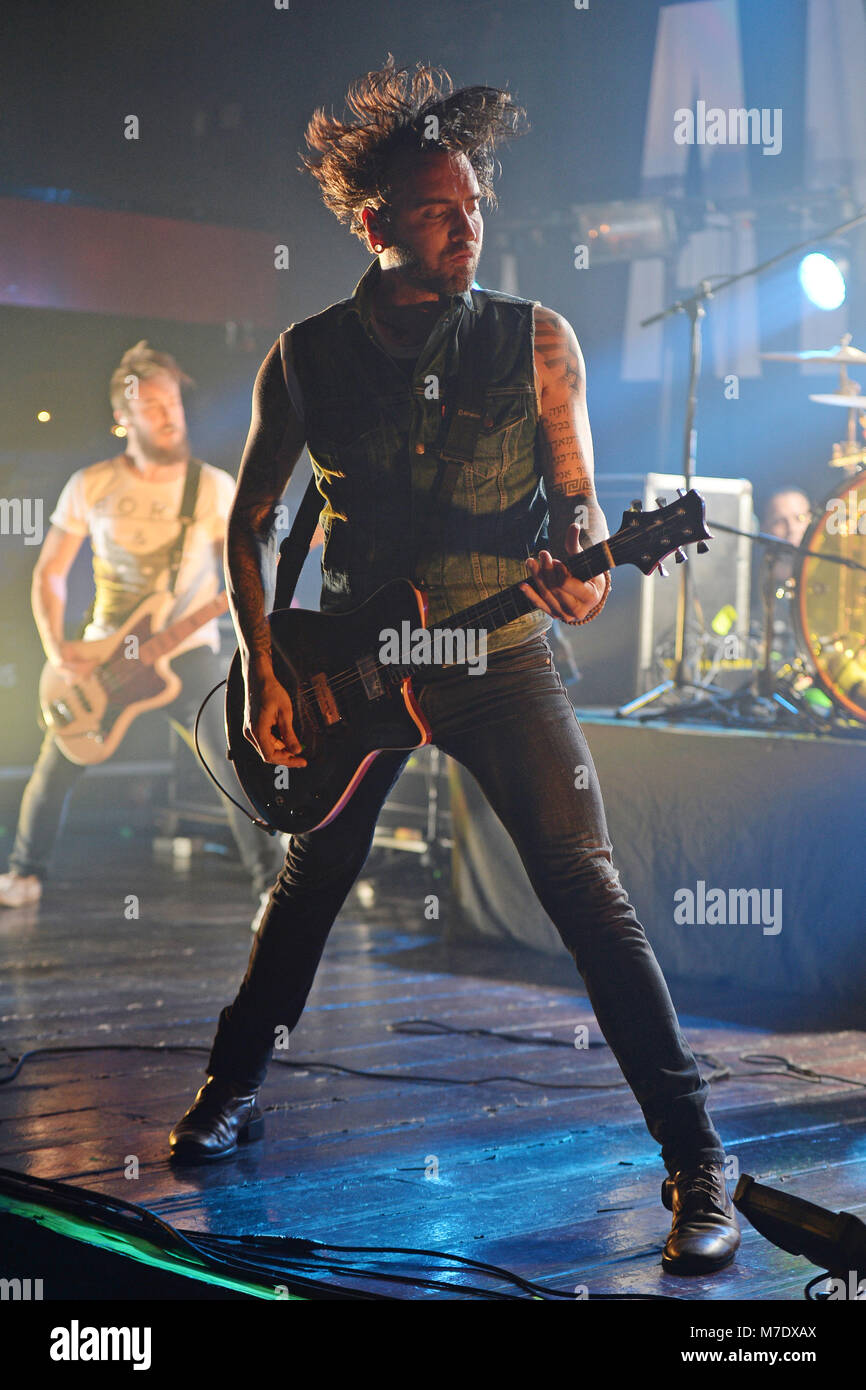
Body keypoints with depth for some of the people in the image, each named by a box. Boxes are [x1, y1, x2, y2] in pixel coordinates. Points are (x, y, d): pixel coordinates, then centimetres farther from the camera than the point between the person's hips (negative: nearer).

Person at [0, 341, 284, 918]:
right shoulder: (90, 486, -1)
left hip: (188, 653, -1)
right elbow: (49, 572, 4)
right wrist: (56, 646, -9)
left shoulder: (214, 486, -3)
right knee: (56, 765, 1)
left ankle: (273, 885, -4)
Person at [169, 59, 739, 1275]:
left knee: (585, 885, -10)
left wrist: (581, 567, -25)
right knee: (310, 879, 14)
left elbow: (576, 492, -1)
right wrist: (263, 672, -1)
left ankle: (696, 1161, -7)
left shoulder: (535, 340, -5)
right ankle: (232, 1090, 35)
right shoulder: (304, 360, -2)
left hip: (500, 655, -2)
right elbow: (249, 520, 6)